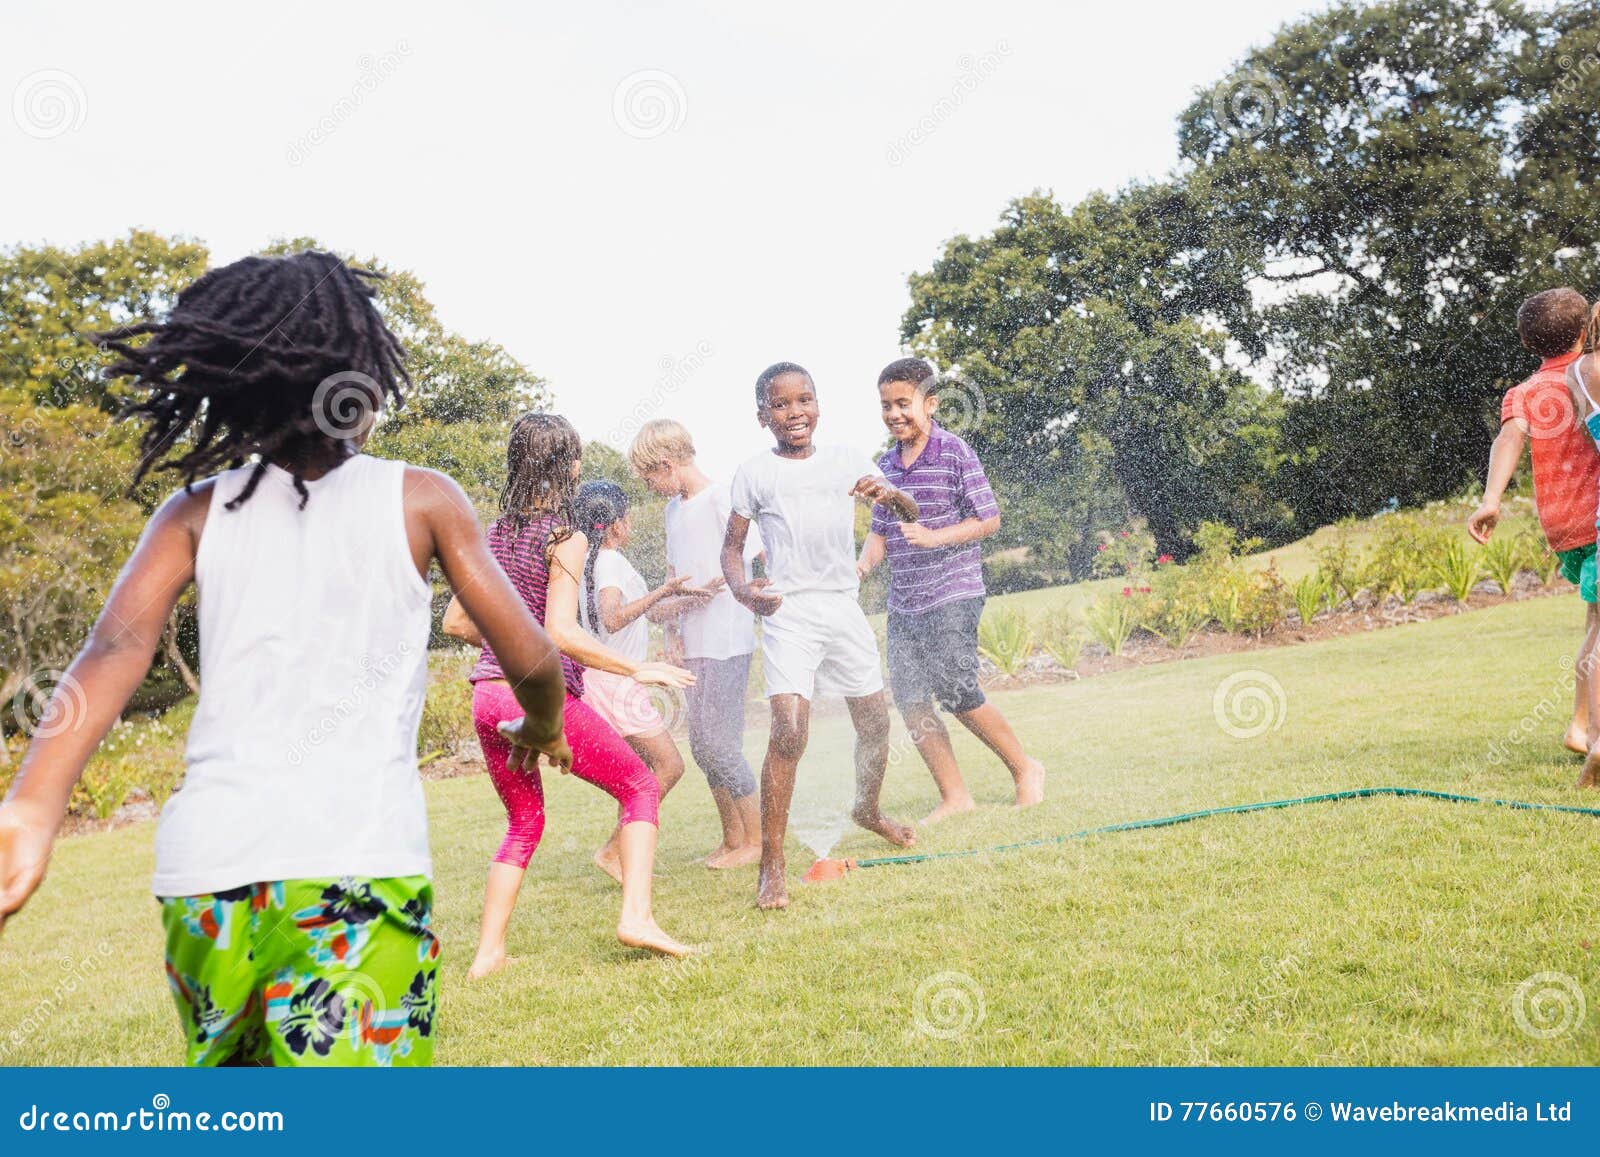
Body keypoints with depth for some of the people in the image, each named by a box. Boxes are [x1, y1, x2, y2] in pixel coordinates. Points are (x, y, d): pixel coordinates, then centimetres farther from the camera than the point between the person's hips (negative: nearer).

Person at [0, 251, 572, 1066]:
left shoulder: (198, 509, 12)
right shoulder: (420, 500, 7)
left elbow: (116, 649, -4)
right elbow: (530, 661, 7)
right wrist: (543, 730, 28)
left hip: (207, 857, 4)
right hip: (360, 859, -3)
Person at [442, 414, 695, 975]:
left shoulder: (494, 534, 10)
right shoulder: (565, 538, -10)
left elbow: (455, 620, 13)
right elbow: (562, 632, -18)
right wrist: (636, 669, -11)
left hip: (488, 697, 6)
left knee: (524, 819, 23)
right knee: (639, 786, 11)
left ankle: (488, 953, 19)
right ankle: (636, 916, -3)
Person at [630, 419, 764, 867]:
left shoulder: (723, 498, -9)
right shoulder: (674, 507, 16)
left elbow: (752, 559, -13)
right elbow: (676, 576, 16)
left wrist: (700, 591, -13)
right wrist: (672, 629, 4)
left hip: (727, 641, -8)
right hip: (693, 645, 8)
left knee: (718, 743, -6)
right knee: (702, 745, 11)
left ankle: (756, 839, 7)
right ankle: (732, 838, 23)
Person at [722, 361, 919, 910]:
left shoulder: (845, 460, 5)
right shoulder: (755, 473, -1)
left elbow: (910, 515, 4)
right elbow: (732, 545, 3)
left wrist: (889, 494, -20)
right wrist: (743, 589, -18)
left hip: (844, 608, 4)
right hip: (788, 613, -4)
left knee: (875, 722, 15)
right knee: (789, 732, -18)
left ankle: (868, 810, 44)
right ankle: (771, 865, -11)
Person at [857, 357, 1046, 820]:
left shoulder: (955, 452, -7)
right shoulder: (886, 465, 11)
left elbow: (989, 519, -7)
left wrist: (933, 537, -19)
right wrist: (865, 561, -3)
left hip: (953, 594, -6)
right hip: (903, 602, 7)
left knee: (955, 691, -12)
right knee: (909, 699, 2)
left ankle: (1026, 769, 10)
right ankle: (955, 797, 13)